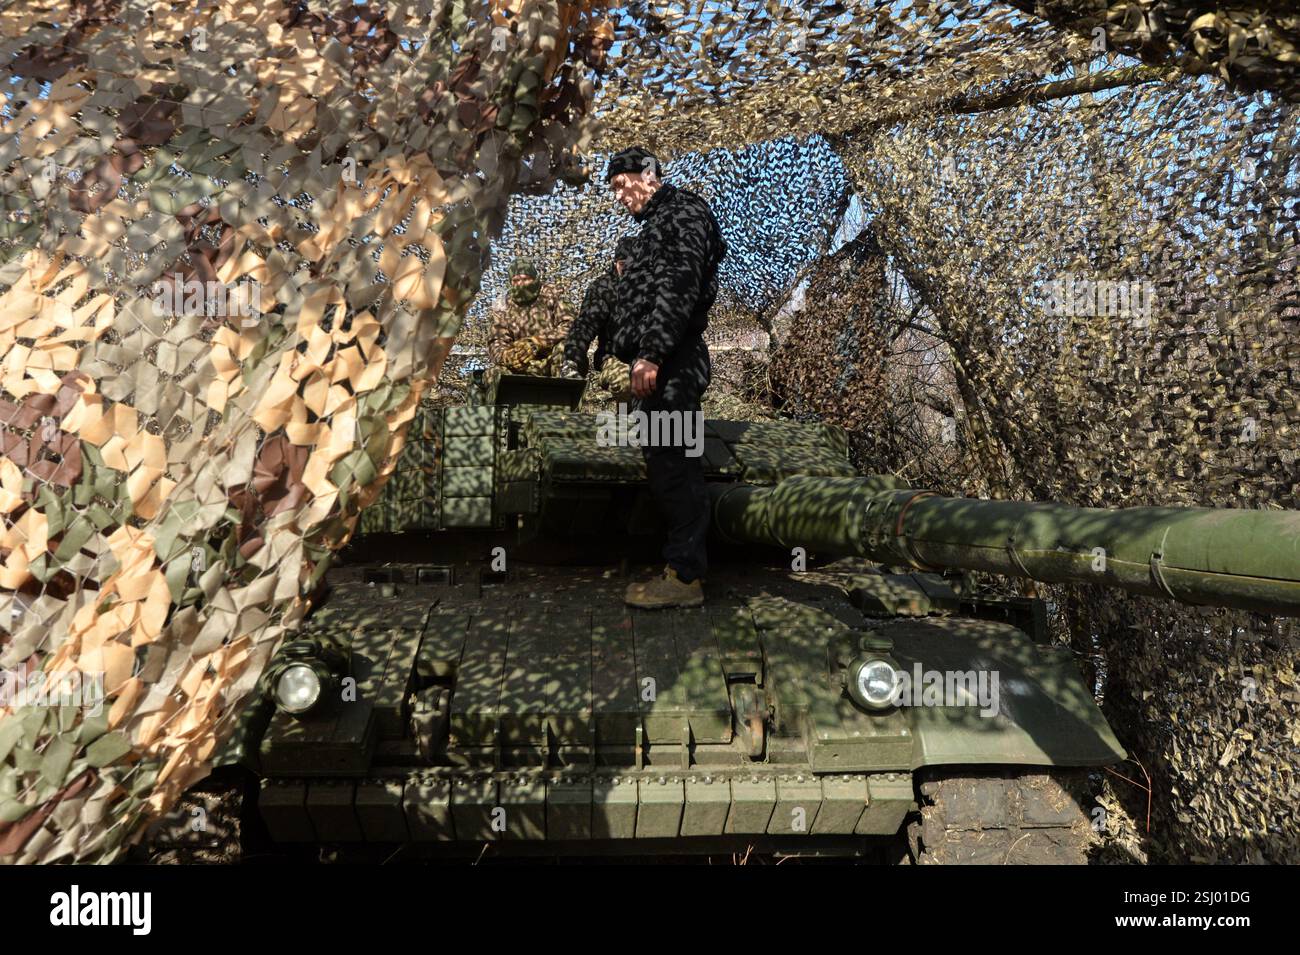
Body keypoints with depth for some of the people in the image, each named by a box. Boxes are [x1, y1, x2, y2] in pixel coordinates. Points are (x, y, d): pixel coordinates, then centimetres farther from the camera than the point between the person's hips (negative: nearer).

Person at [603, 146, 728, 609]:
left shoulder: (681, 211, -3)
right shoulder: (659, 223, 28)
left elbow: (678, 286, -18)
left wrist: (651, 354, -24)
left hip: (669, 364, -10)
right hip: (661, 367, 10)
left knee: (672, 466, -10)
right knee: (668, 464, 10)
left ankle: (685, 577, -6)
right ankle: (681, 568, 16)